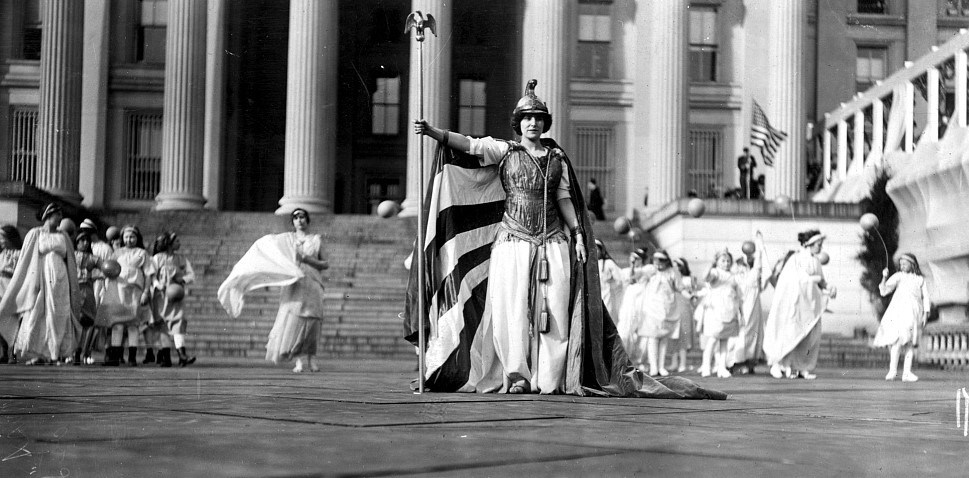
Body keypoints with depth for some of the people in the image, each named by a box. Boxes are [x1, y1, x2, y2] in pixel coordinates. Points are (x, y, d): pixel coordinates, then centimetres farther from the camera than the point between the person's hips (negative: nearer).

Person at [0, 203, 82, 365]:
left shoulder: (63, 237, 16)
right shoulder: (34, 234, 8)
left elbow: (71, 263, 17)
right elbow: (24, 261, 5)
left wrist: (74, 289, 11)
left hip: (59, 280, 3)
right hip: (39, 277, -3)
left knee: (59, 317, -5)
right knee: (36, 316, -8)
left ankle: (57, 354, -4)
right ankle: (35, 354, -4)